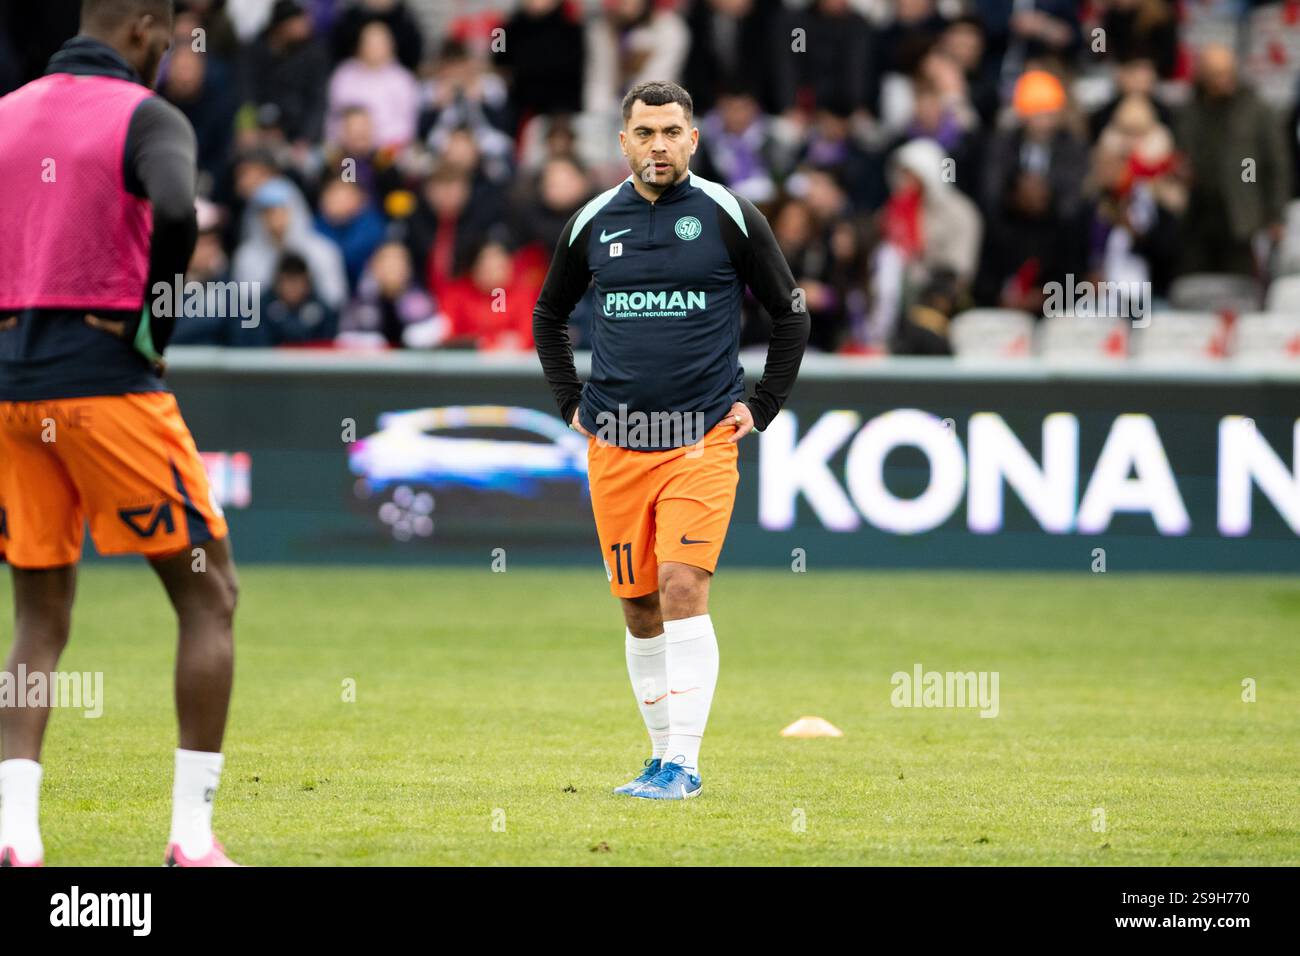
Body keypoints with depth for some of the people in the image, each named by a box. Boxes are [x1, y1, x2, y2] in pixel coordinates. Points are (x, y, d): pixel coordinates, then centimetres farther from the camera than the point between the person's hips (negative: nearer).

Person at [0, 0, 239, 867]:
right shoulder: (146, 117, -6)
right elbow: (175, 211, -26)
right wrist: (156, 325, -11)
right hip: (106, 379, -6)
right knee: (209, 598, 5)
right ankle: (192, 836, 0)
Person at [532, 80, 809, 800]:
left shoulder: (728, 216, 0)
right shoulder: (593, 223, 7)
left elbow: (790, 315, 9)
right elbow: (548, 315, 23)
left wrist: (760, 408, 3)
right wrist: (571, 404, 14)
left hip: (702, 441, -3)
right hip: (615, 445, 3)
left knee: (683, 590, -16)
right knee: (639, 607, 6)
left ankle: (681, 764, -15)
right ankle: (664, 752, 19)